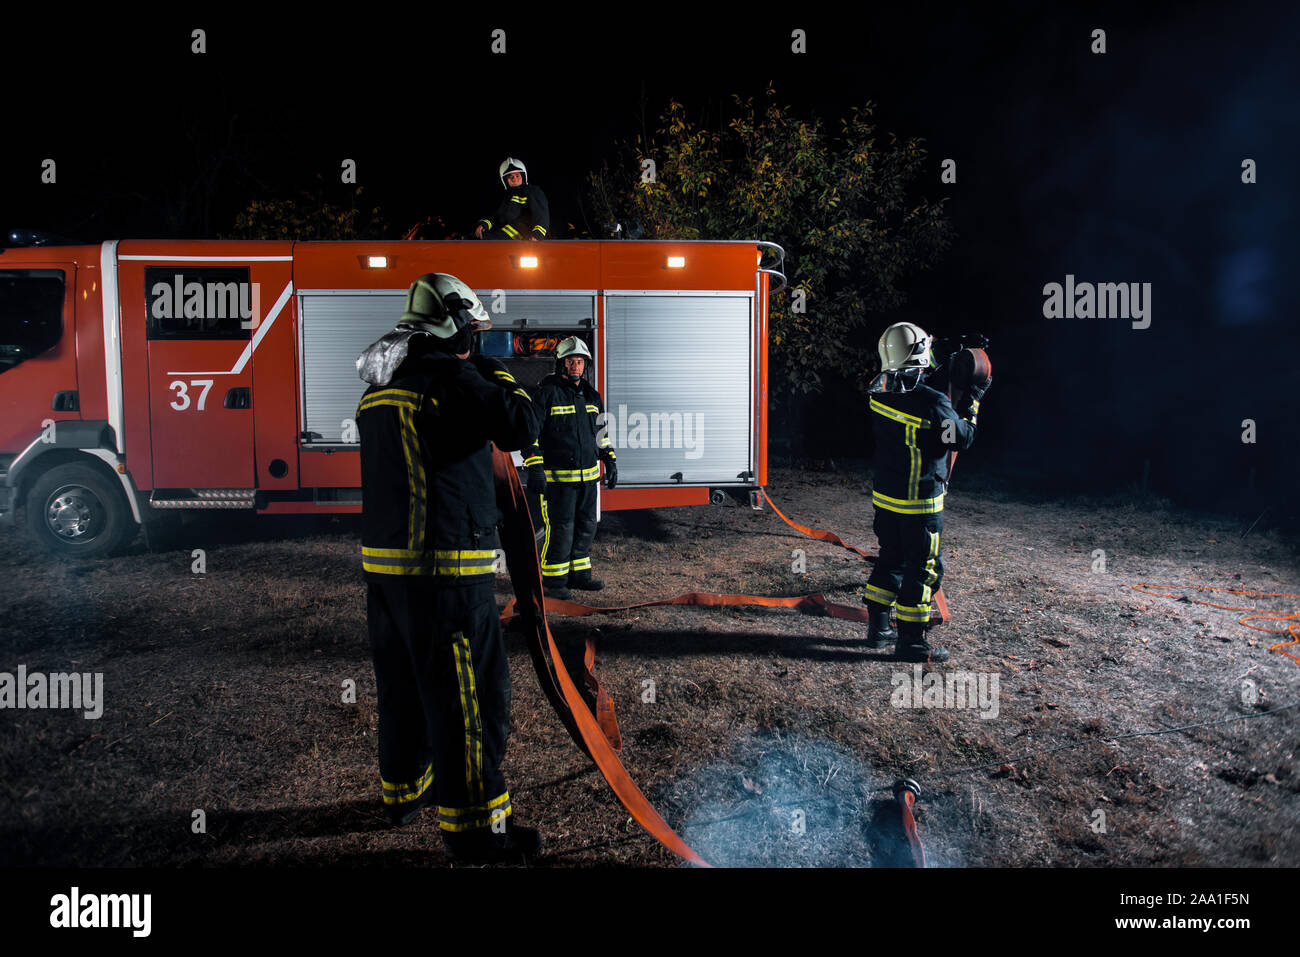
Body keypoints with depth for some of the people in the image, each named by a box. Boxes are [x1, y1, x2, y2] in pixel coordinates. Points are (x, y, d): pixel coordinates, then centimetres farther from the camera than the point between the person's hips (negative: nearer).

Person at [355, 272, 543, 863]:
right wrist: (499, 377, 1)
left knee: (403, 683, 22)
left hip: (383, 561, 9)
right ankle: (472, 826, 9)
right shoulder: (448, 379, -14)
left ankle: (403, 791, 39)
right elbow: (522, 427, -18)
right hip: (443, 569, -9)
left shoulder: (380, 388, 14)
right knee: (466, 695, 0)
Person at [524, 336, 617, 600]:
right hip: (557, 476, -7)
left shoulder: (591, 395, 13)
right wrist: (535, 468, -17)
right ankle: (552, 580, 10)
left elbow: (601, 430, 23)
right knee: (560, 529, -5)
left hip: (588, 475, 7)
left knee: (586, 526, 12)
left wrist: (610, 462, 19)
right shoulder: (546, 393, -8)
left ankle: (579, 574, 26)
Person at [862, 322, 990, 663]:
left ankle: (878, 627, 27)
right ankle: (911, 641, 12)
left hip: (884, 496, 7)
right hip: (919, 505, -7)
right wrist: (973, 400, 1)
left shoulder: (879, 395, -3)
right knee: (922, 569, 5)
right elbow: (962, 439, -10)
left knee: (891, 559, 19)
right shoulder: (933, 403, -22)